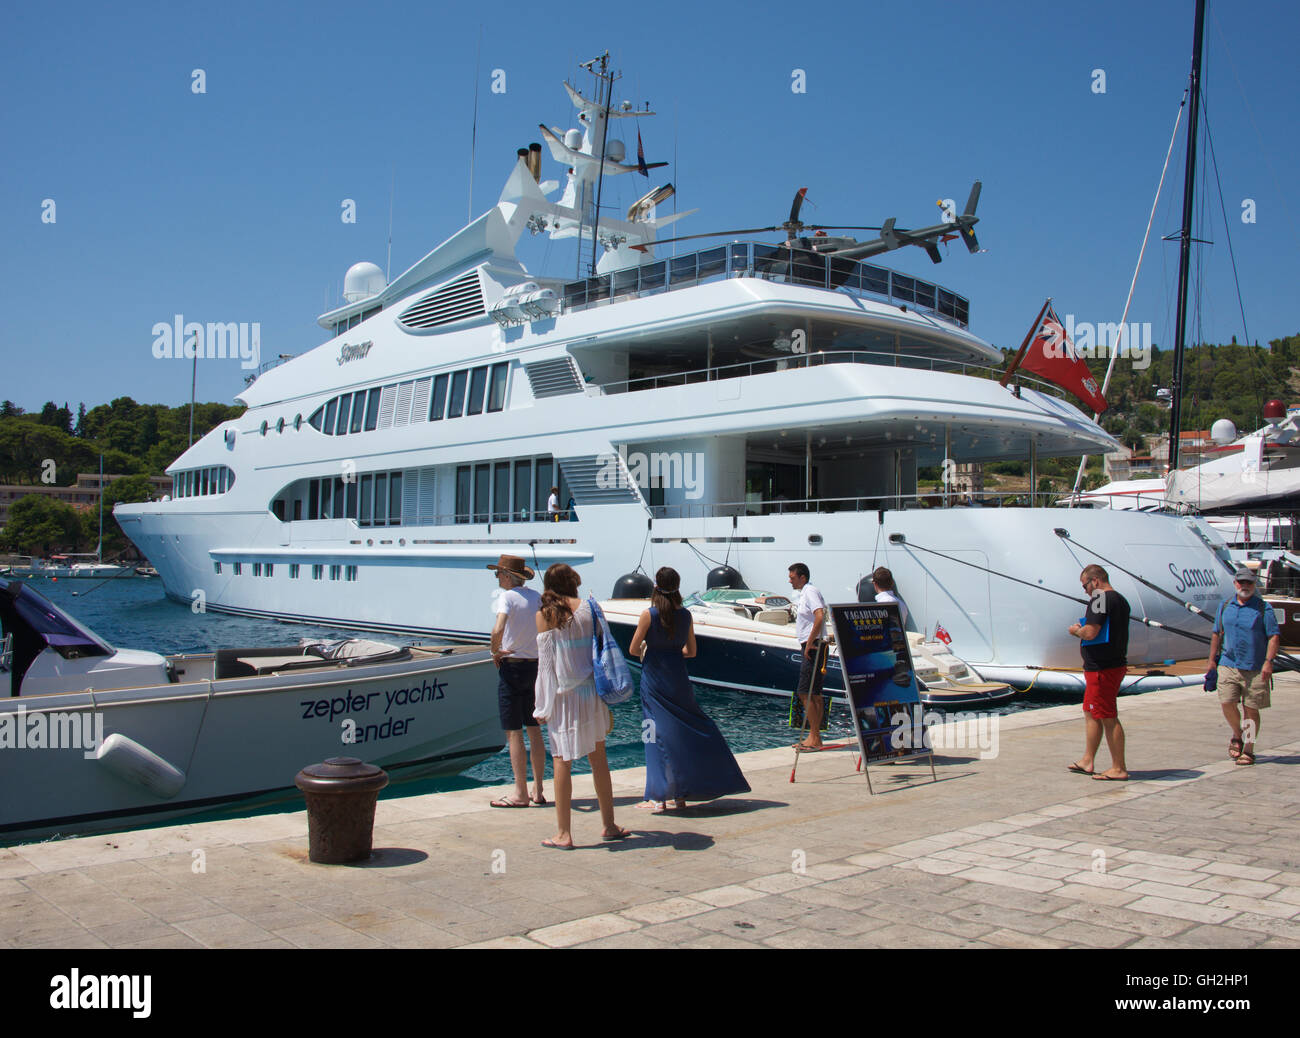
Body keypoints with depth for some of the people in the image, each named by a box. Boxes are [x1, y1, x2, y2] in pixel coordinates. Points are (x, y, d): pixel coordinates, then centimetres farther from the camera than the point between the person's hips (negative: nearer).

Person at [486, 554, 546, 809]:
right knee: (534, 730, 12)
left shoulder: (507, 597, -12)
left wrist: (495, 651, -10)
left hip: (512, 666, -6)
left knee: (513, 732, -1)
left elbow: (498, 629, -26)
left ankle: (520, 794, 1)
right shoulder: (536, 596, 7)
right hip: (535, 666, 6)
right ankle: (538, 791, 16)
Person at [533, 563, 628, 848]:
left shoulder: (545, 615, -6)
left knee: (562, 761, 2)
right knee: (598, 757, 14)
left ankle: (563, 834, 5)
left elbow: (545, 662, -7)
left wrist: (543, 706, -2)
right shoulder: (590, 609, 2)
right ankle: (609, 825, 22)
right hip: (592, 691, 3)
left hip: (563, 696, -3)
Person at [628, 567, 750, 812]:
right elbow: (691, 651, 9)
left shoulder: (649, 614, -10)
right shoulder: (685, 615, 1)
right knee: (686, 730, 12)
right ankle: (681, 794, 17)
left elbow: (633, 649, -5)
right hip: (678, 678, 3)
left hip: (653, 679, -3)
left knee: (659, 735, 0)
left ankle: (660, 796, 0)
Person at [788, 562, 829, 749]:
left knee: (805, 693, -11)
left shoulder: (810, 592, -12)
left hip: (813, 647, -10)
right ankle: (815, 737, 14)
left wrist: (809, 644, -23)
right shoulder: (803, 593, 19)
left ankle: (814, 739, -9)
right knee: (815, 694, 10)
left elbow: (820, 618, -26)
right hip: (809, 647, 10)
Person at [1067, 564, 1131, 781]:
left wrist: (1076, 631, -4)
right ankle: (1087, 761, 26)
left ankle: (1119, 769, 2)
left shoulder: (1100, 598, -16)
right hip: (1116, 663, 10)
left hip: (1102, 668, -10)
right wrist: (1083, 631, 16)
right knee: (1091, 713, 19)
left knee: (1108, 718, -4)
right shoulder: (1120, 599, 14)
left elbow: (1090, 633, -24)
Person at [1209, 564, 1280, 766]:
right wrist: (1212, 661, 14)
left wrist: (1268, 662, -16)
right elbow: (1217, 634, 18)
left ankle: (1248, 750, 13)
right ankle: (1237, 736, 19)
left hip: (1255, 669, -3)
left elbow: (1274, 636, -5)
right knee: (1226, 703, -8)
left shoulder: (1263, 608, -1)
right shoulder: (1225, 607, 11)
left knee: (1251, 709, 1)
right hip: (1229, 665, 3)